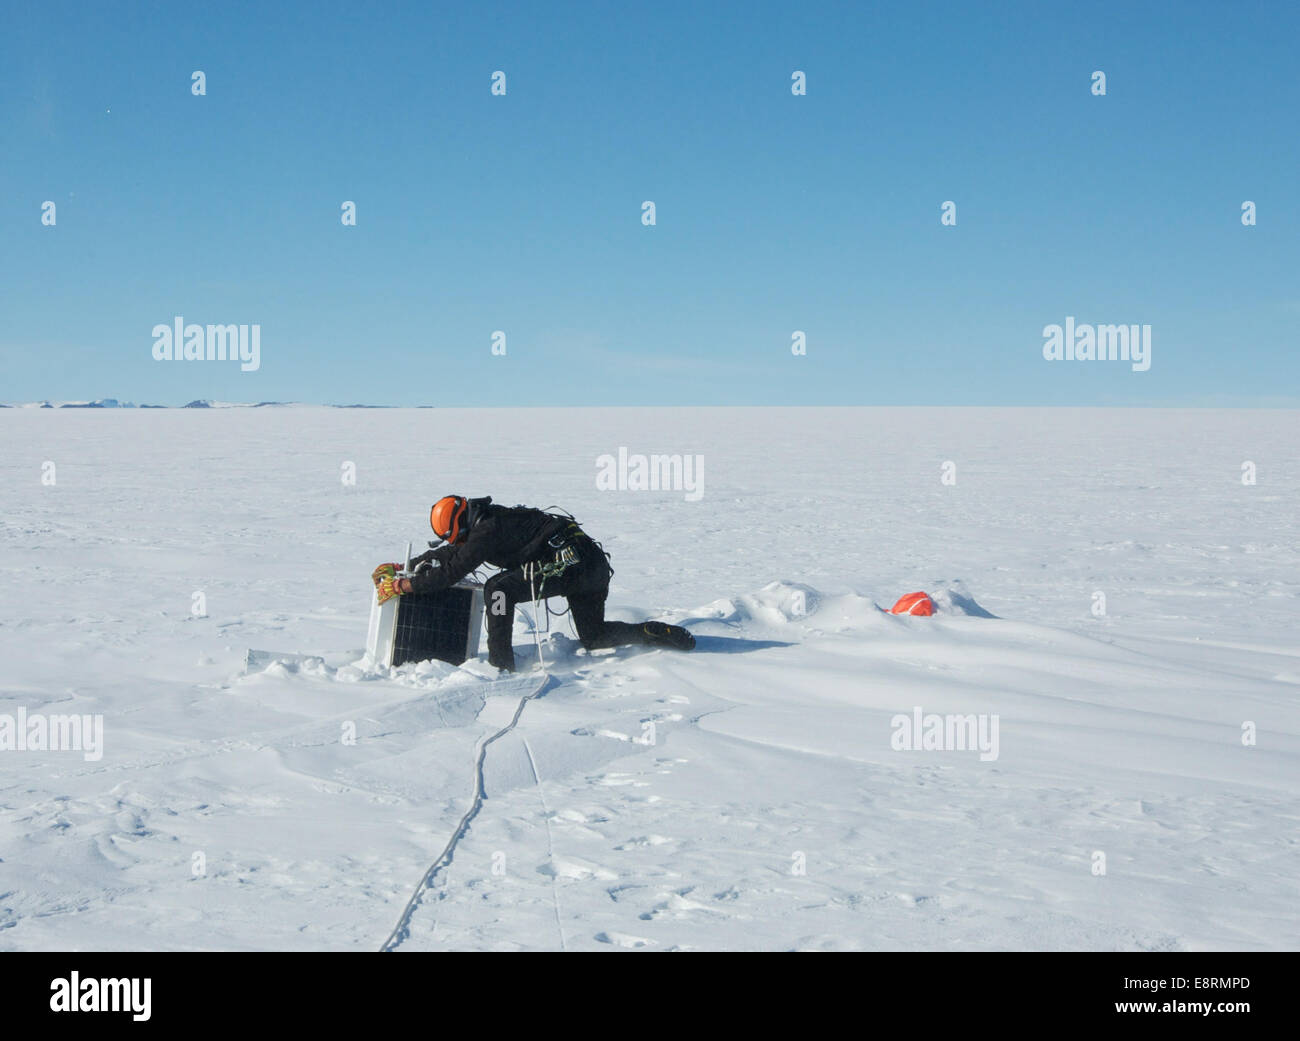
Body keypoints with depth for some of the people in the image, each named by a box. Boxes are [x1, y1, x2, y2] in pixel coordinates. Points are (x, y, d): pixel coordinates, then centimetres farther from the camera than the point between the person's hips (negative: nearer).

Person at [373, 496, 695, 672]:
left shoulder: (487, 531, -13)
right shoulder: (485, 522, 17)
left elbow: (451, 571, -17)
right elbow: (445, 554, 30)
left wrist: (403, 585, -10)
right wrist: (404, 566, 27)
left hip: (570, 561, -11)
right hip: (594, 565, 11)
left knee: (498, 589, -15)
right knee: (595, 638, 20)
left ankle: (501, 665, -14)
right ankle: (667, 635, 17)